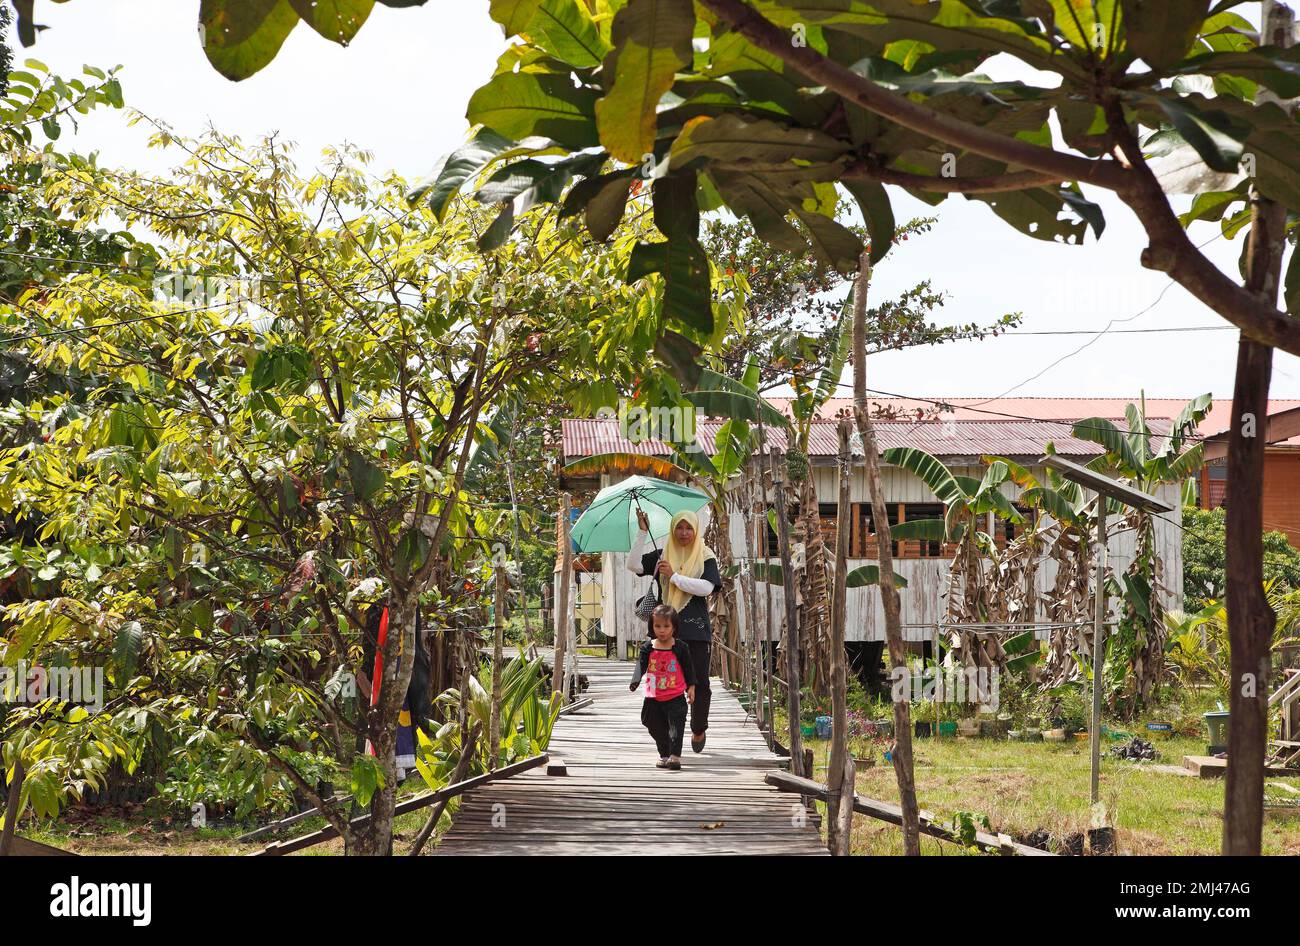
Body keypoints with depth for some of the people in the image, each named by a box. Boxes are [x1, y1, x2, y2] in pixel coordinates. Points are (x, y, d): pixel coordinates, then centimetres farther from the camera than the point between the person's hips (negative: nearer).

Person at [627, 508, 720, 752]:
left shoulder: (706, 557, 6)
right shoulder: (661, 556, 13)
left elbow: (706, 587, -8)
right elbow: (633, 565, 0)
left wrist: (674, 576, -10)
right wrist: (642, 533, -3)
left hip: (695, 629, -1)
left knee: (700, 683, -2)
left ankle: (698, 730, 20)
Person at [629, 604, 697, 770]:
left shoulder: (680, 648, -4)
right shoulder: (648, 647, 0)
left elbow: (688, 669, 3)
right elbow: (641, 665, -7)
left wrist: (691, 687, 1)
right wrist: (636, 681, -23)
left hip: (676, 697, -3)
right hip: (654, 698, 3)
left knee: (676, 725, -11)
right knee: (657, 728, 12)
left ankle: (675, 756, -11)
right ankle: (664, 756, 26)